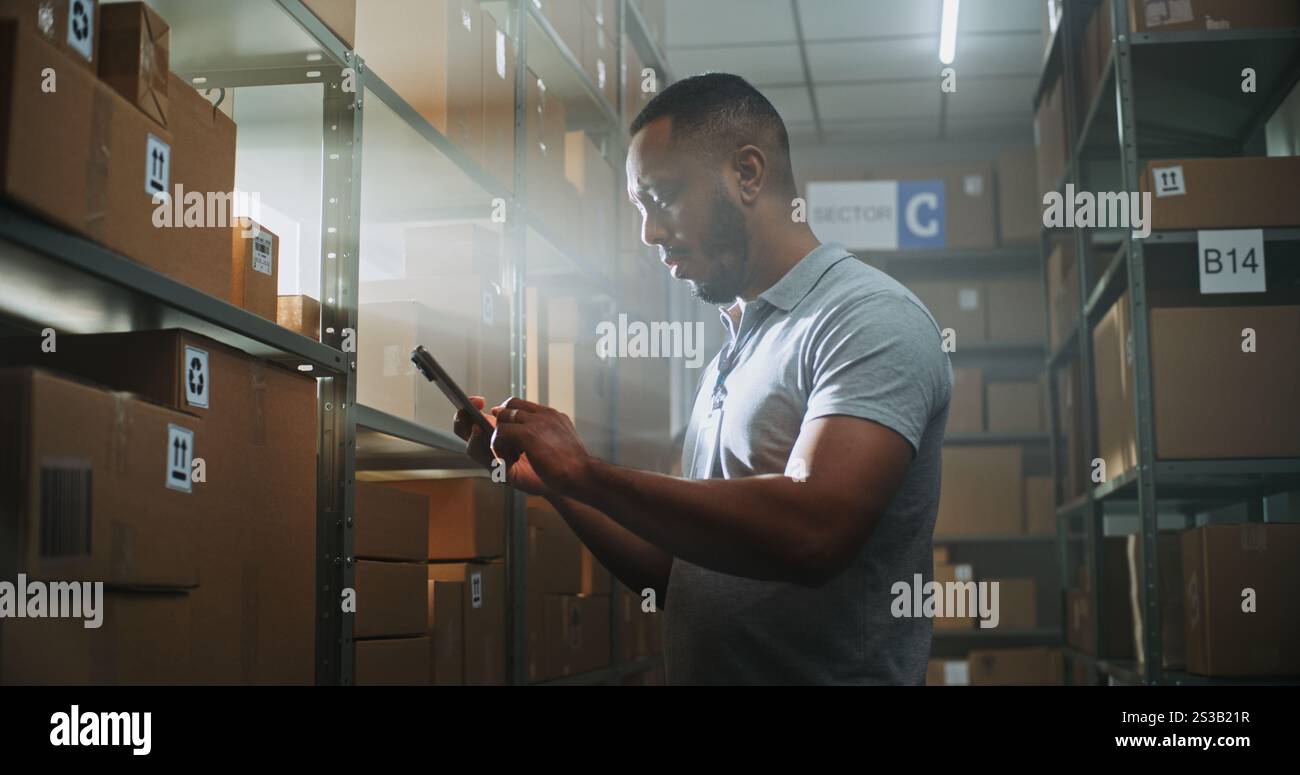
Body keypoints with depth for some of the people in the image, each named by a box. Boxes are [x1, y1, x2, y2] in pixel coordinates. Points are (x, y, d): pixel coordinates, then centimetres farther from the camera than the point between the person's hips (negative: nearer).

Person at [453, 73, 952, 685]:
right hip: (697, 670, 6)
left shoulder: (871, 319, -9)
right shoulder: (729, 357, 14)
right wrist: (551, 482, 3)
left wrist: (583, 470, -15)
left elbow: (811, 531, -23)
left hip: (830, 673, -6)